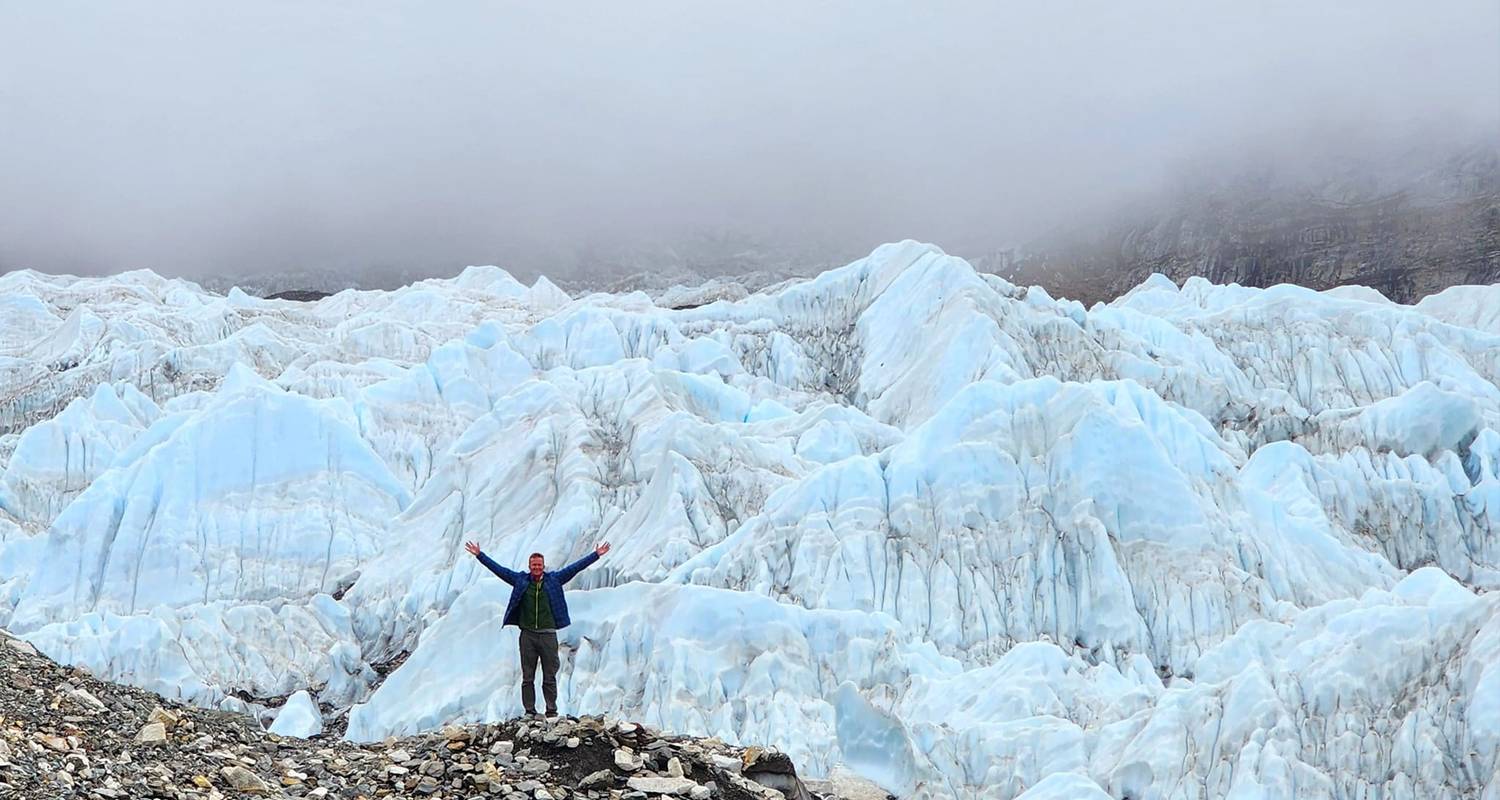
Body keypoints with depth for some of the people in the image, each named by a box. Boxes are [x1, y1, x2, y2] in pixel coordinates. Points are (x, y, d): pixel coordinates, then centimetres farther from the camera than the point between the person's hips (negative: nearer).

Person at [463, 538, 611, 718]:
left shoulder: (554, 579, 6)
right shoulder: (520, 580, 7)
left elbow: (575, 567, 5)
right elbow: (497, 569, 8)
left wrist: (596, 554, 3)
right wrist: (479, 555, 6)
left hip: (548, 635, -1)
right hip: (528, 634, 1)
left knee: (550, 677, 3)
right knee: (527, 677, 4)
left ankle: (552, 710, 9)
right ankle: (529, 711, 10)